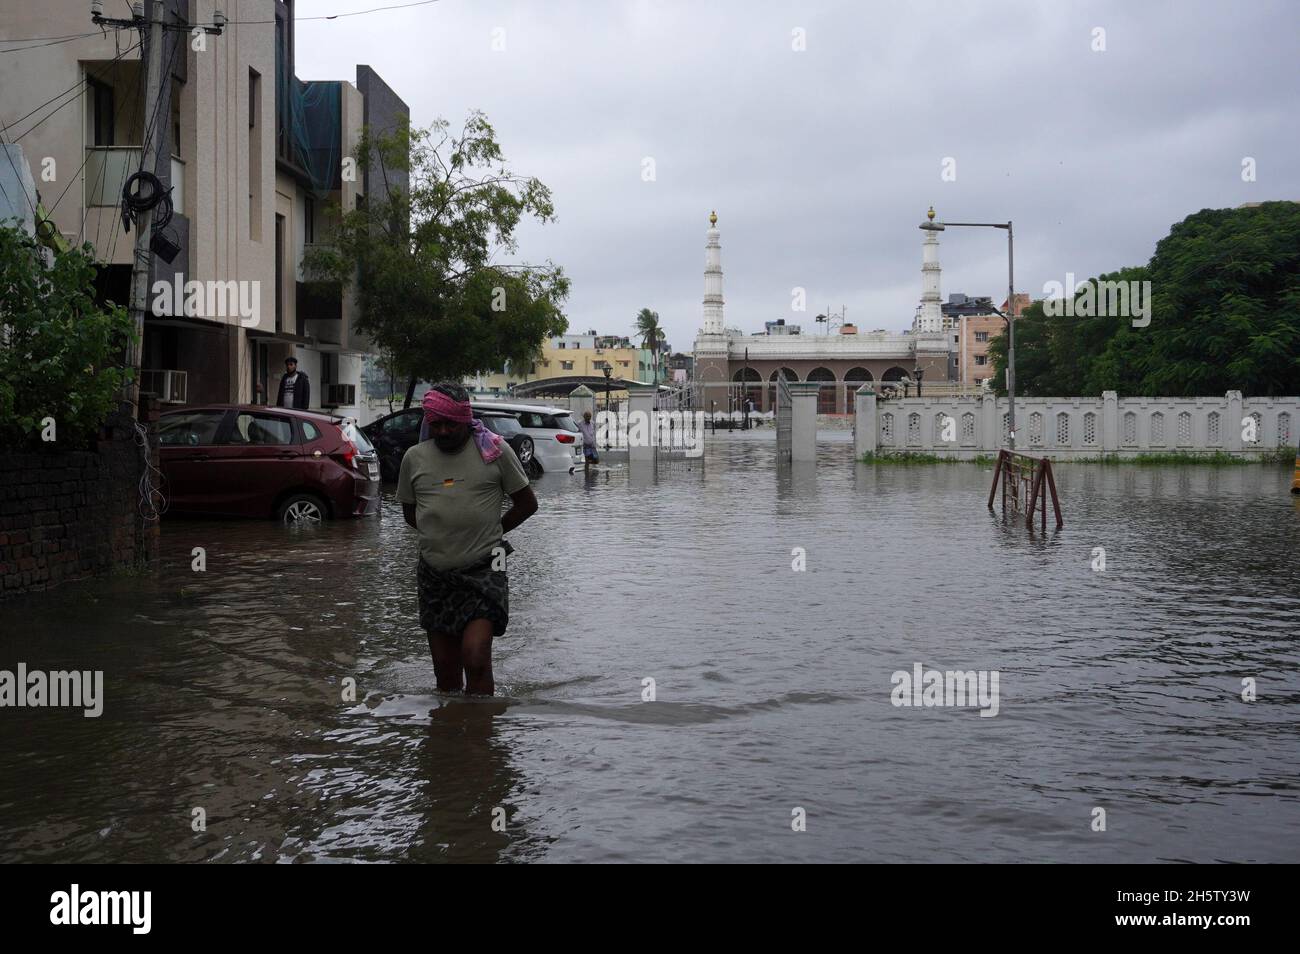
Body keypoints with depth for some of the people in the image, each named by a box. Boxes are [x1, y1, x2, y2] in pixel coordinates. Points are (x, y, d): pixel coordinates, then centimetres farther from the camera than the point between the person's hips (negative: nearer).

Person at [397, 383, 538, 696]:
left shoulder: (493, 450, -1)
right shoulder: (414, 457, 7)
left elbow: (527, 503, 6)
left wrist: (490, 532, 5)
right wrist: (440, 536, 9)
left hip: (483, 570, -3)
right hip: (434, 573, 4)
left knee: (476, 659, -16)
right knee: (445, 673, 8)